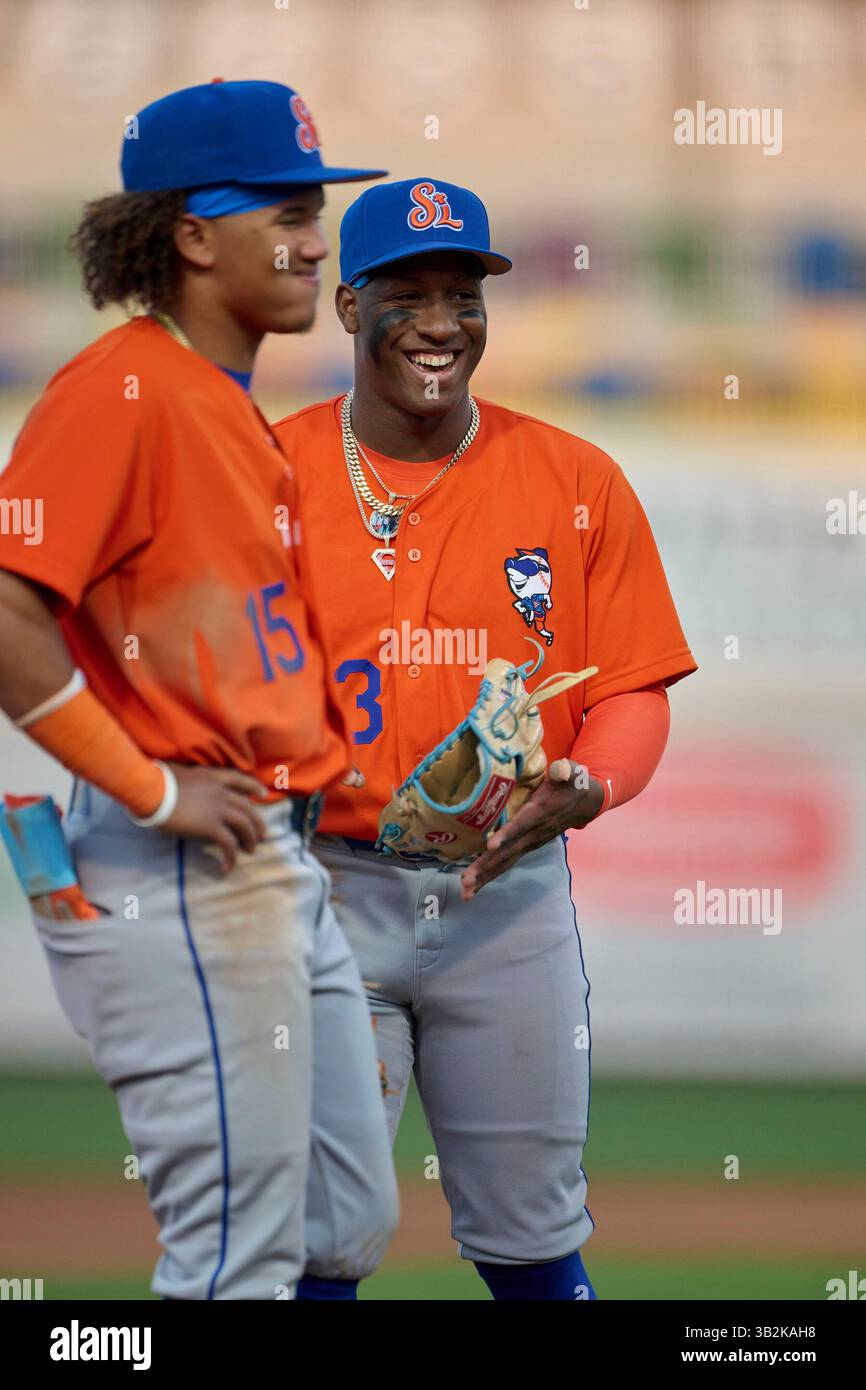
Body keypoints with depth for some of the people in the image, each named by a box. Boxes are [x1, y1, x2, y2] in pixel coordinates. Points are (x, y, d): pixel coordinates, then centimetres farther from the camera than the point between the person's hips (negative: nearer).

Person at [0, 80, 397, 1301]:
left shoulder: (238, 412, 17)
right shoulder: (118, 391, -14)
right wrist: (148, 788, -19)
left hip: (284, 864, 10)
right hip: (180, 878, -10)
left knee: (348, 1222, 15)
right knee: (241, 1260, -8)